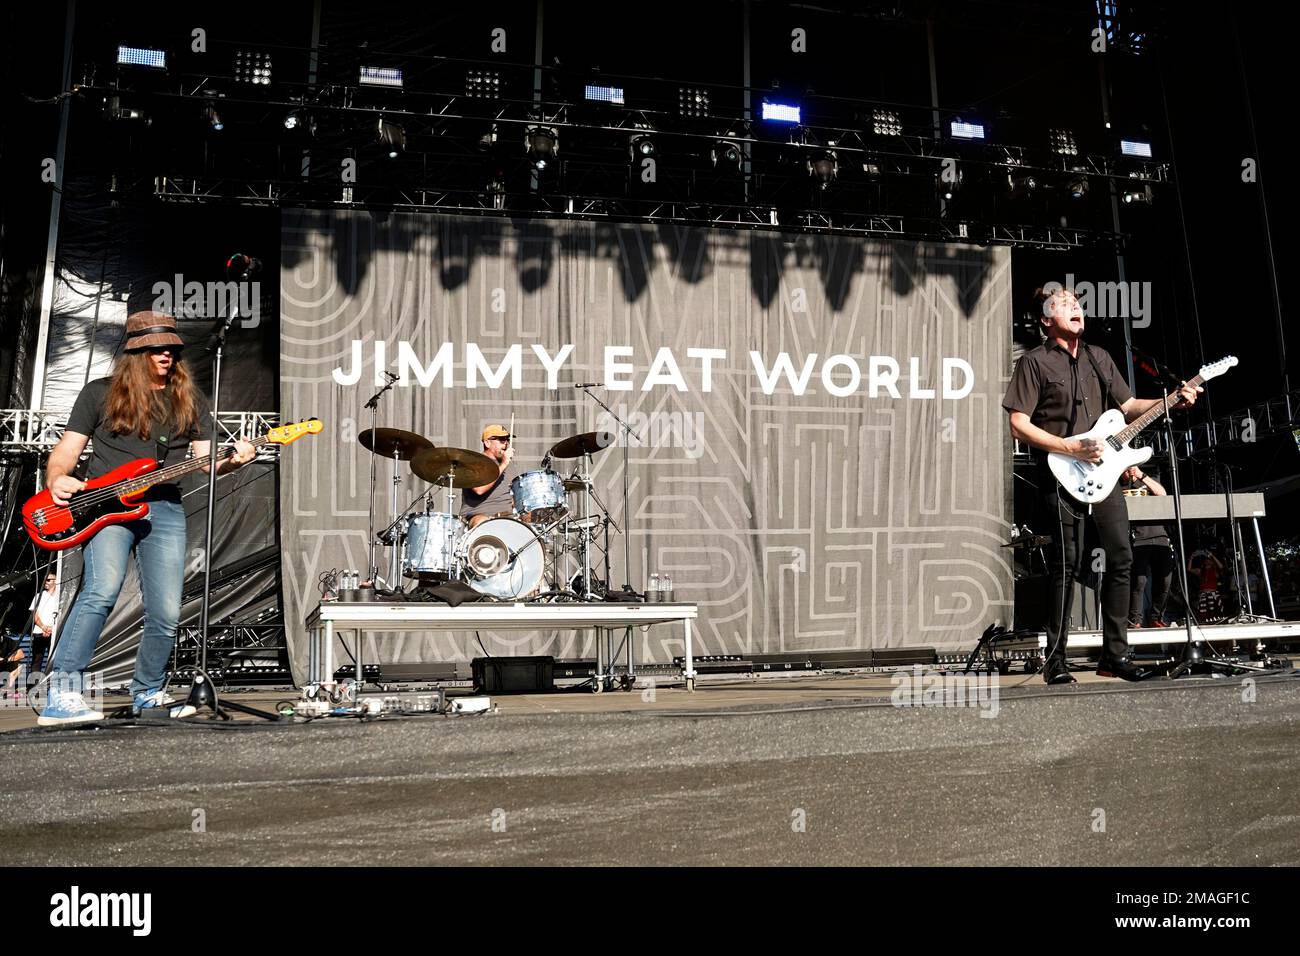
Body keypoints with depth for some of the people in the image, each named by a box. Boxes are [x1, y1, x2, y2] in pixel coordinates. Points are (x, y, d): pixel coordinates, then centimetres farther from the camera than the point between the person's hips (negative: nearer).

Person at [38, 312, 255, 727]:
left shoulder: (191, 402, 17)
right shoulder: (101, 393, 9)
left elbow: (207, 460, 11)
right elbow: (66, 449, 8)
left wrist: (233, 460, -12)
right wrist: (57, 479, -14)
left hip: (165, 509, 3)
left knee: (166, 615, -1)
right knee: (103, 590, -27)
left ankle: (146, 693, 22)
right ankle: (62, 696, -26)